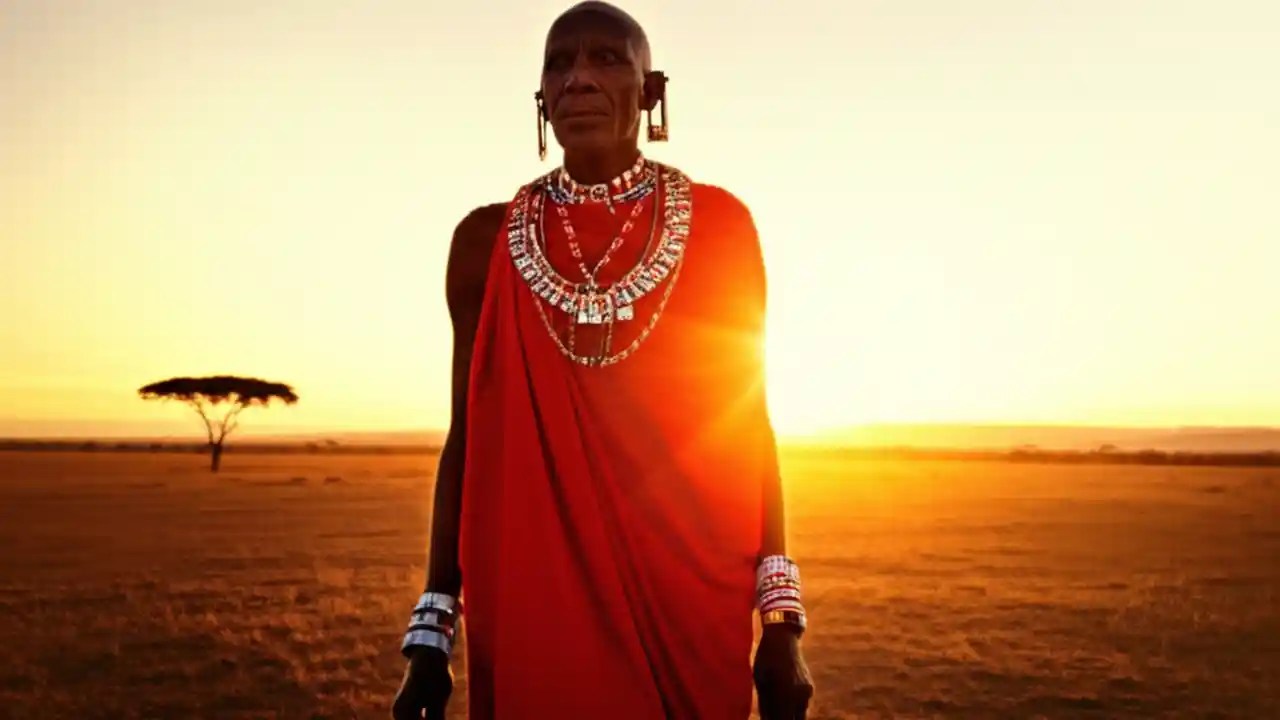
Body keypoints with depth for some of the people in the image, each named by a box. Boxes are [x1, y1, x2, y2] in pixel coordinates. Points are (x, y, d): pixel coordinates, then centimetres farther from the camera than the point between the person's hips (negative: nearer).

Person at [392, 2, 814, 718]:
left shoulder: (719, 225, 0)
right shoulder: (489, 240, 2)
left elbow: (749, 423, 2)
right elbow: (469, 435, 5)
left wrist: (781, 619, -2)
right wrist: (432, 632, 3)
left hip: (689, 604, 0)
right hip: (530, 606, 1)